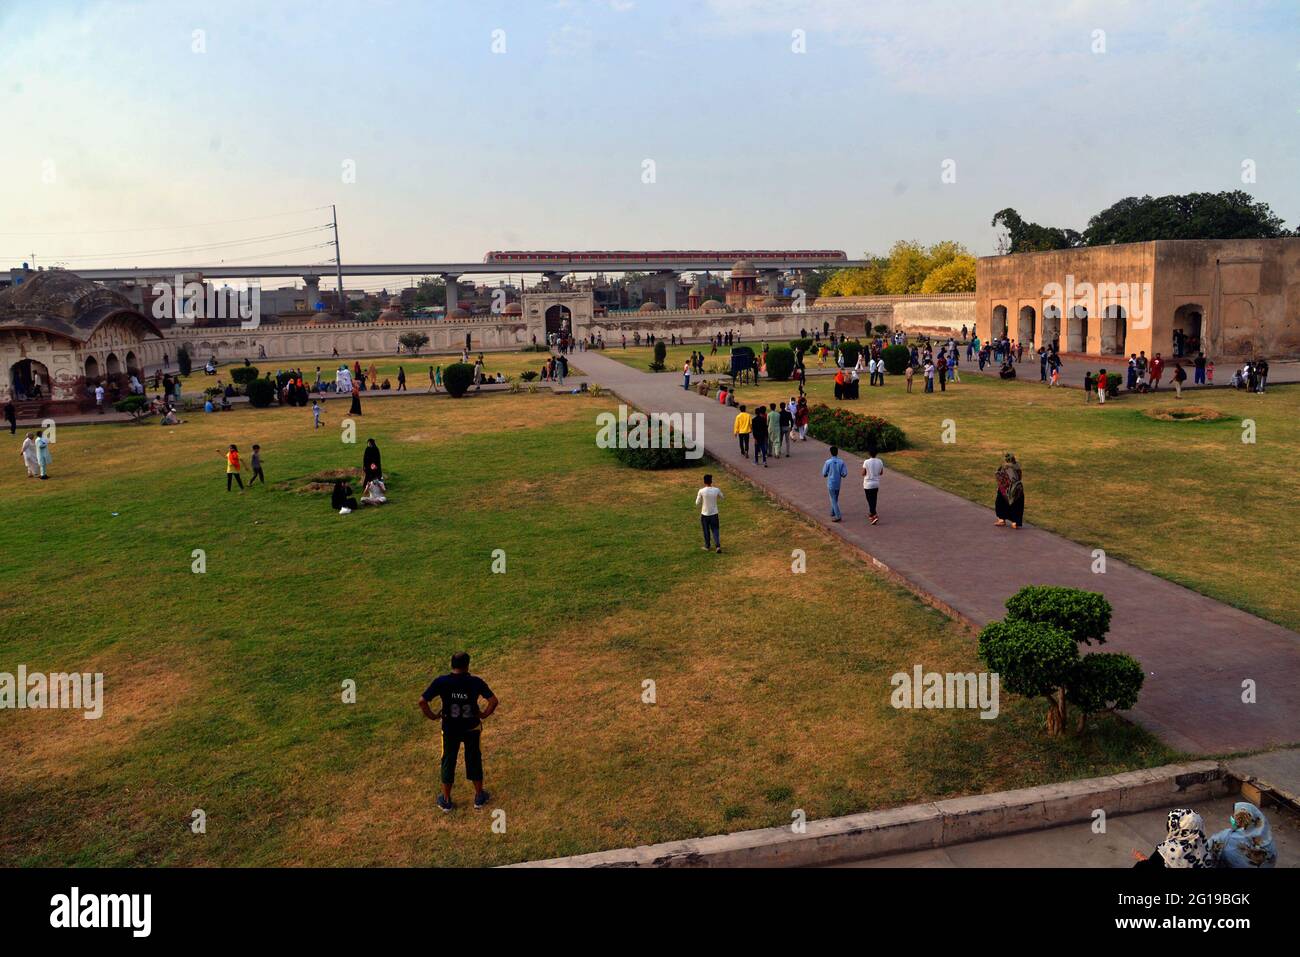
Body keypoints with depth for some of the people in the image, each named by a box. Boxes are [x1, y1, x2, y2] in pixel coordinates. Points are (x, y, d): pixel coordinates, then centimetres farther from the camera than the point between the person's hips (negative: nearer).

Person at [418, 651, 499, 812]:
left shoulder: (441, 682, -15)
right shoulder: (476, 682, -16)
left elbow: (422, 701, -17)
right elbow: (493, 701, -18)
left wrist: (432, 716, -3)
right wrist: (484, 714, -2)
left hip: (450, 729, 0)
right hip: (472, 728, 0)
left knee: (448, 761, 17)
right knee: (474, 760, 18)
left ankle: (446, 800, 28)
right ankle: (479, 797, 31)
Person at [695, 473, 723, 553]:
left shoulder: (701, 491, -16)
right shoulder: (716, 490, -9)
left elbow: (697, 503, -5)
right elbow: (721, 497, 13)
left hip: (705, 514, -1)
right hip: (714, 514, 1)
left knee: (706, 531, 15)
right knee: (715, 530, 9)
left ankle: (707, 547, 27)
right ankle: (718, 546, -5)